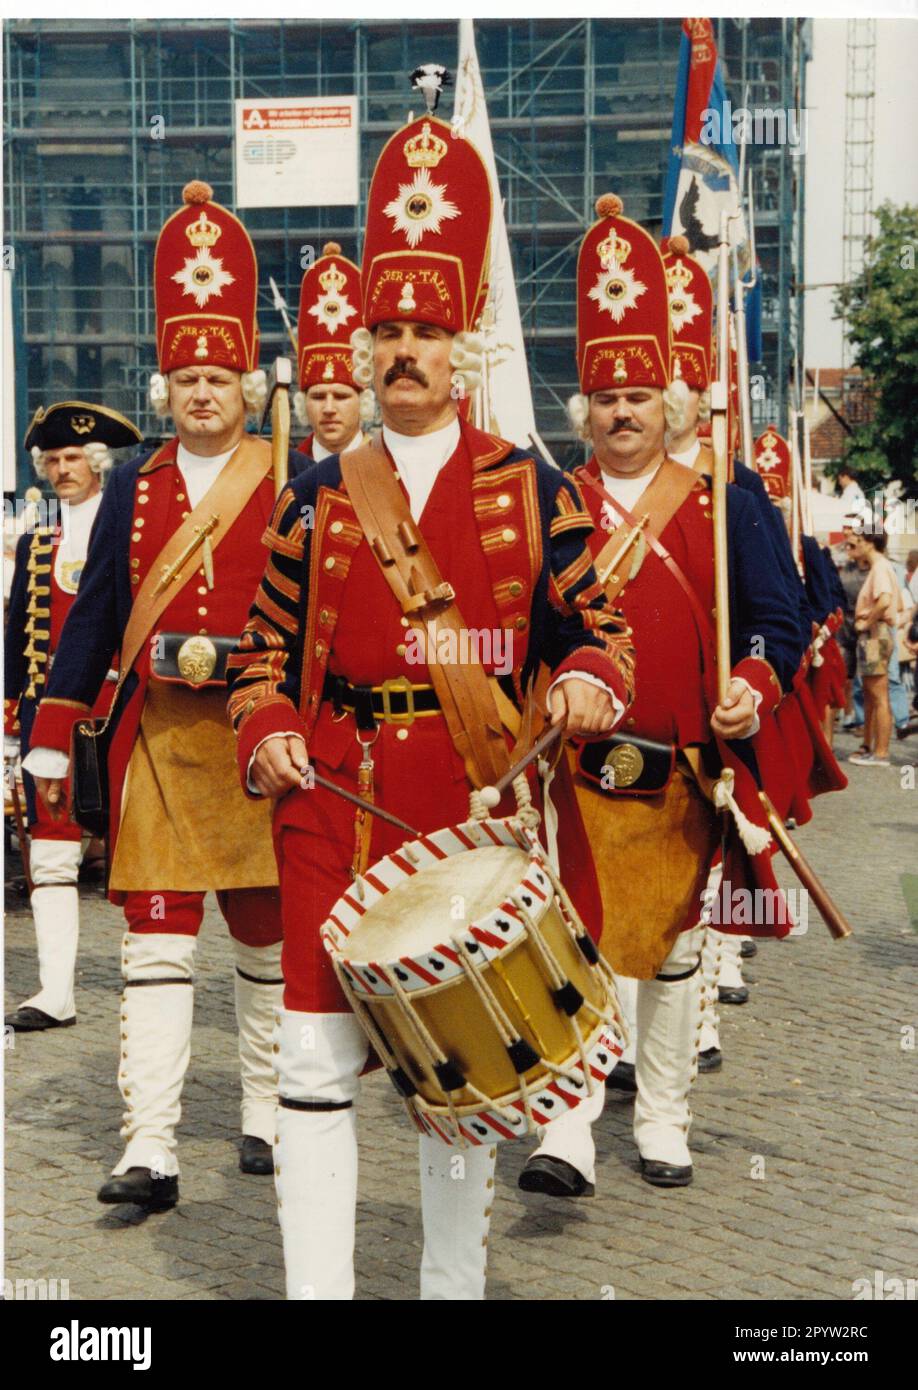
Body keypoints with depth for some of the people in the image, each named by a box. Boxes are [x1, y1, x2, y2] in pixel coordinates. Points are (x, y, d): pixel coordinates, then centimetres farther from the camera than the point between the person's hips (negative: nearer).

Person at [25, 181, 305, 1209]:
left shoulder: (291, 484, 1)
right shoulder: (134, 487, 8)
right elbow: (94, 615, 9)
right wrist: (52, 737, 7)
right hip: (157, 738, 1)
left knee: (268, 933, 9)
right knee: (155, 939, -3)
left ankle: (266, 1112, 25)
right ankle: (149, 1151, -4)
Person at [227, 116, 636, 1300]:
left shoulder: (530, 487, 3)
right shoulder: (316, 497, 7)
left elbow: (590, 623, 7)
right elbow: (265, 644, 12)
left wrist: (587, 680, -15)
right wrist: (265, 738, -6)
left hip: (477, 796, 0)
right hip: (335, 795, 1)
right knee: (317, 1055, -3)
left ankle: (455, 1280, 25)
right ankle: (316, 1286, 5)